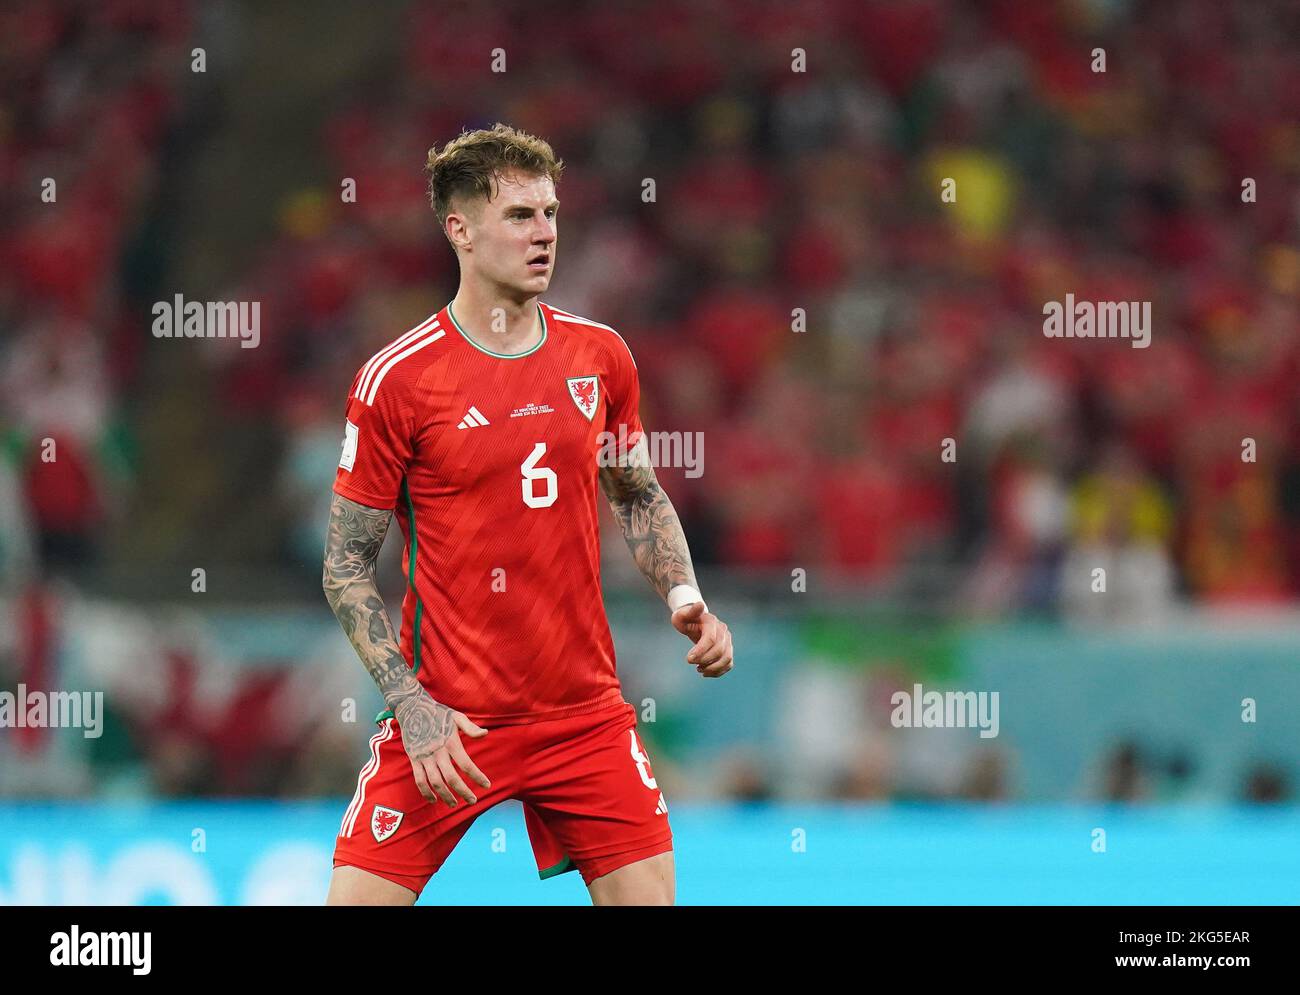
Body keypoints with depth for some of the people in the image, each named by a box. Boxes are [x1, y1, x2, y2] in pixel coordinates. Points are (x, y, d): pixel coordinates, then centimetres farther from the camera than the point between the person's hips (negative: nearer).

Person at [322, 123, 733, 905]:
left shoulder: (601, 356, 5)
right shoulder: (396, 380, -9)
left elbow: (639, 496, 20)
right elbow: (347, 564, -4)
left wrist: (686, 599, 2)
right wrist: (410, 702, -14)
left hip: (586, 715, 4)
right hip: (445, 724, -4)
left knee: (648, 896, -1)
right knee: (359, 900, -10)